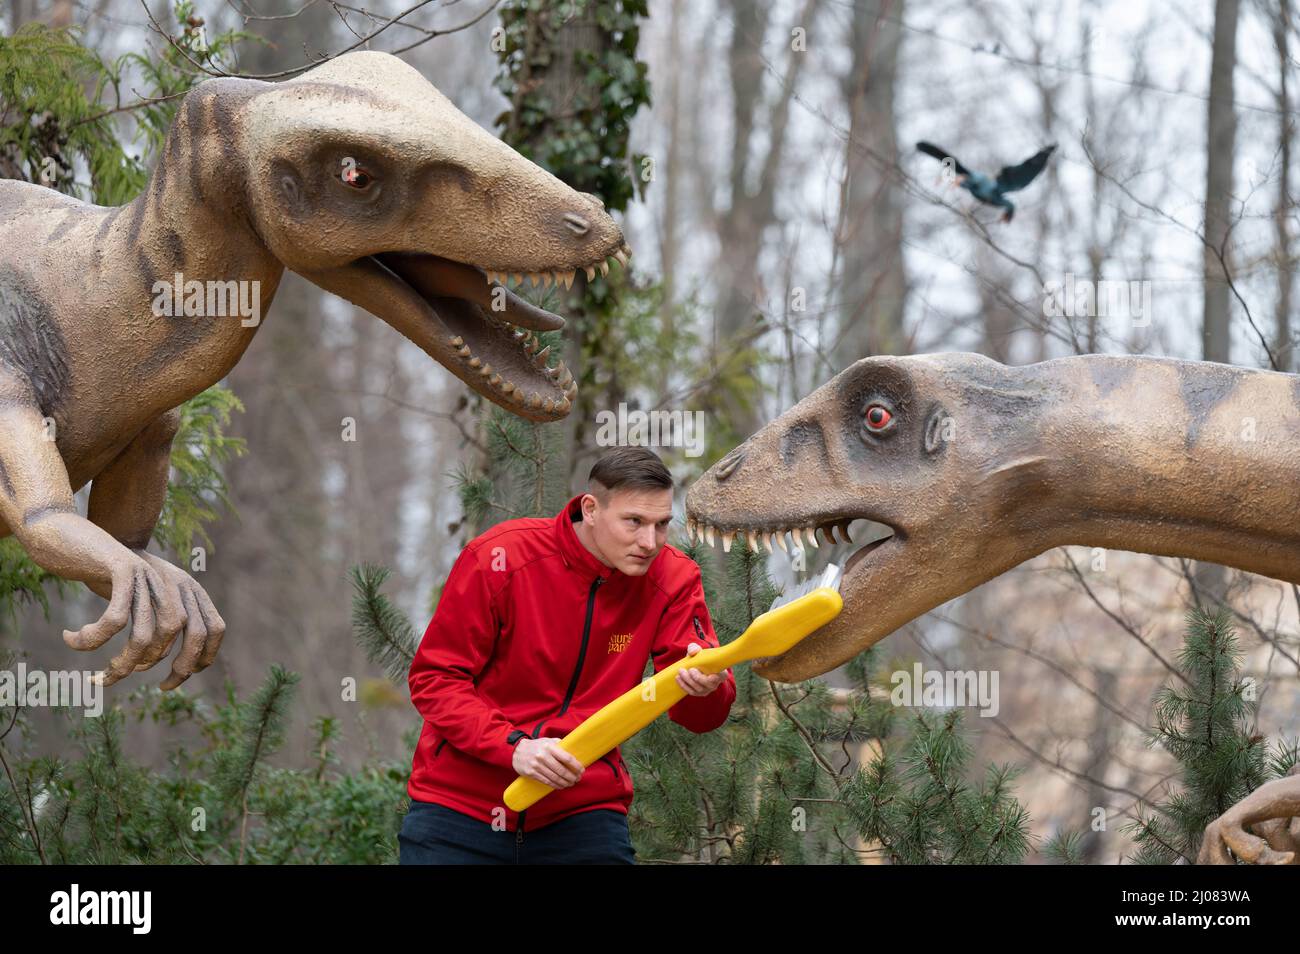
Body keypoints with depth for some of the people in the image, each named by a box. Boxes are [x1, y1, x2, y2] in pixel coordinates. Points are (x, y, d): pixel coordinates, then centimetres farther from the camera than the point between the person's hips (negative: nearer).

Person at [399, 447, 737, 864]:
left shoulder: (673, 578, -6)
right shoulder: (499, 558, -14)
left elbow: (699, 717, -10)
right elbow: (434, 678, -11)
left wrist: (706, 687, -35)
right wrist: (513, 746, -25)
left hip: (582, 814, 2)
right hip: (460, 809, -2)